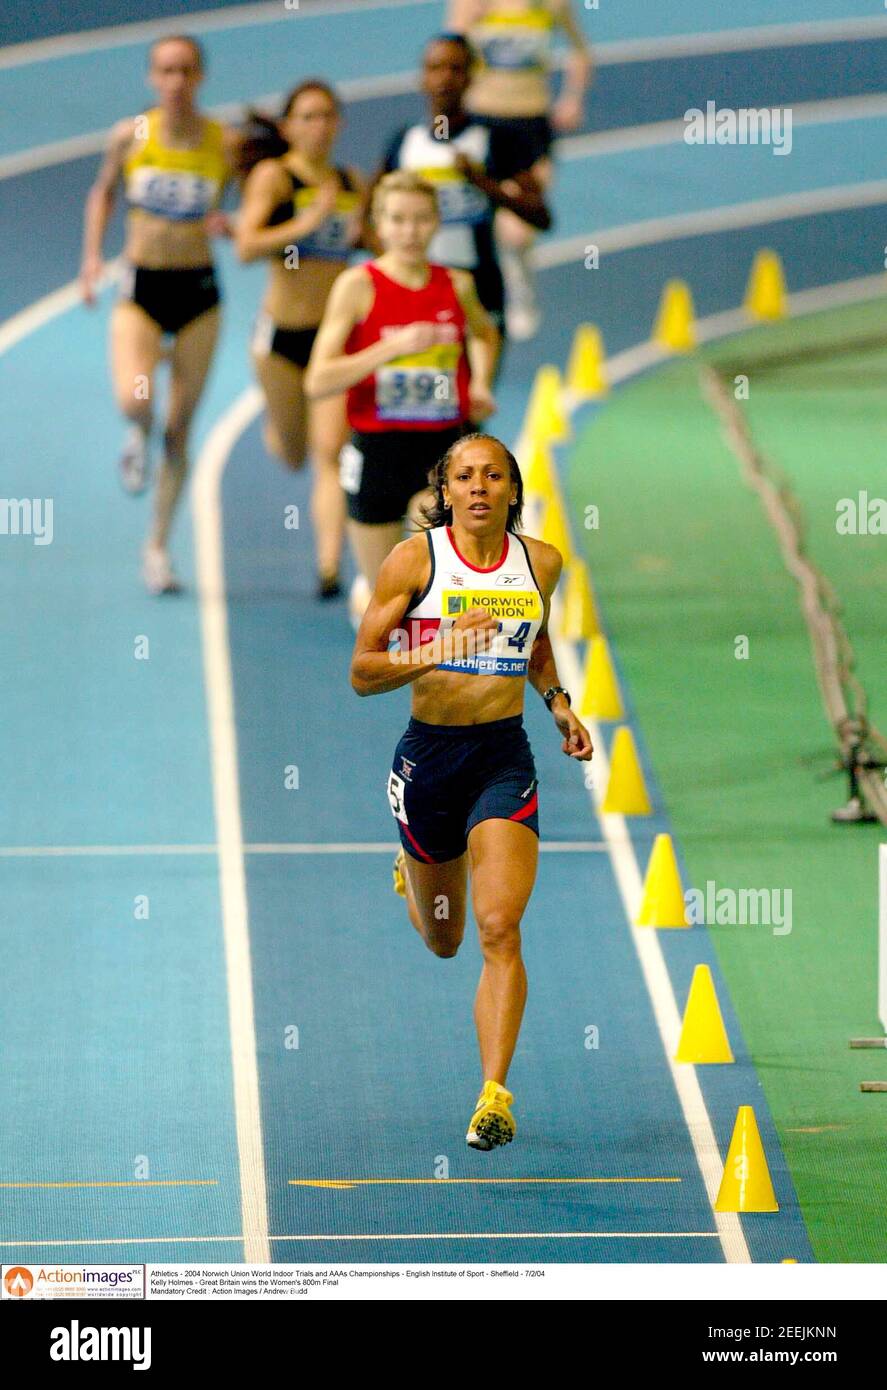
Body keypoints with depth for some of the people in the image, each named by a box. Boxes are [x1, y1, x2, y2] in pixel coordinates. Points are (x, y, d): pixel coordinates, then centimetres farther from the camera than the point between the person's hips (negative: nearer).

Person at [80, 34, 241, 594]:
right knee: (134, 401, -25)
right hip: (141, 288, -1)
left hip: (199, 293, 1)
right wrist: (92, 255, 2)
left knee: (180, 427, 5)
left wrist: (230, 227, -17)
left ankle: (159, 545, 21)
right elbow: (103, 192, 14)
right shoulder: (131, 135, -4)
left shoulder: (226, 143, -6)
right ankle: (139, 439, 14)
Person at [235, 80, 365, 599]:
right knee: (292, 454, 16)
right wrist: (306, 224, -29)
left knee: (331, 454, -12)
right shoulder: (273, 176, -7)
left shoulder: (353, 183, 7)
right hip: (283, 330, -2)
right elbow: (247, 246, -20)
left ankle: (330, 566, -15)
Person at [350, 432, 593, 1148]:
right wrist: (434, 654, -25)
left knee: (499, 929, -17)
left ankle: (494, 1095, -18)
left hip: (505, 758, 1)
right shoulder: (414, 559, -7)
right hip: (429, 756, -1)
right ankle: (412, 872, 55)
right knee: (443, 940, 18)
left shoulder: (541, 562, 3)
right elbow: (361, 672, -8)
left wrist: (558, 701, 8)